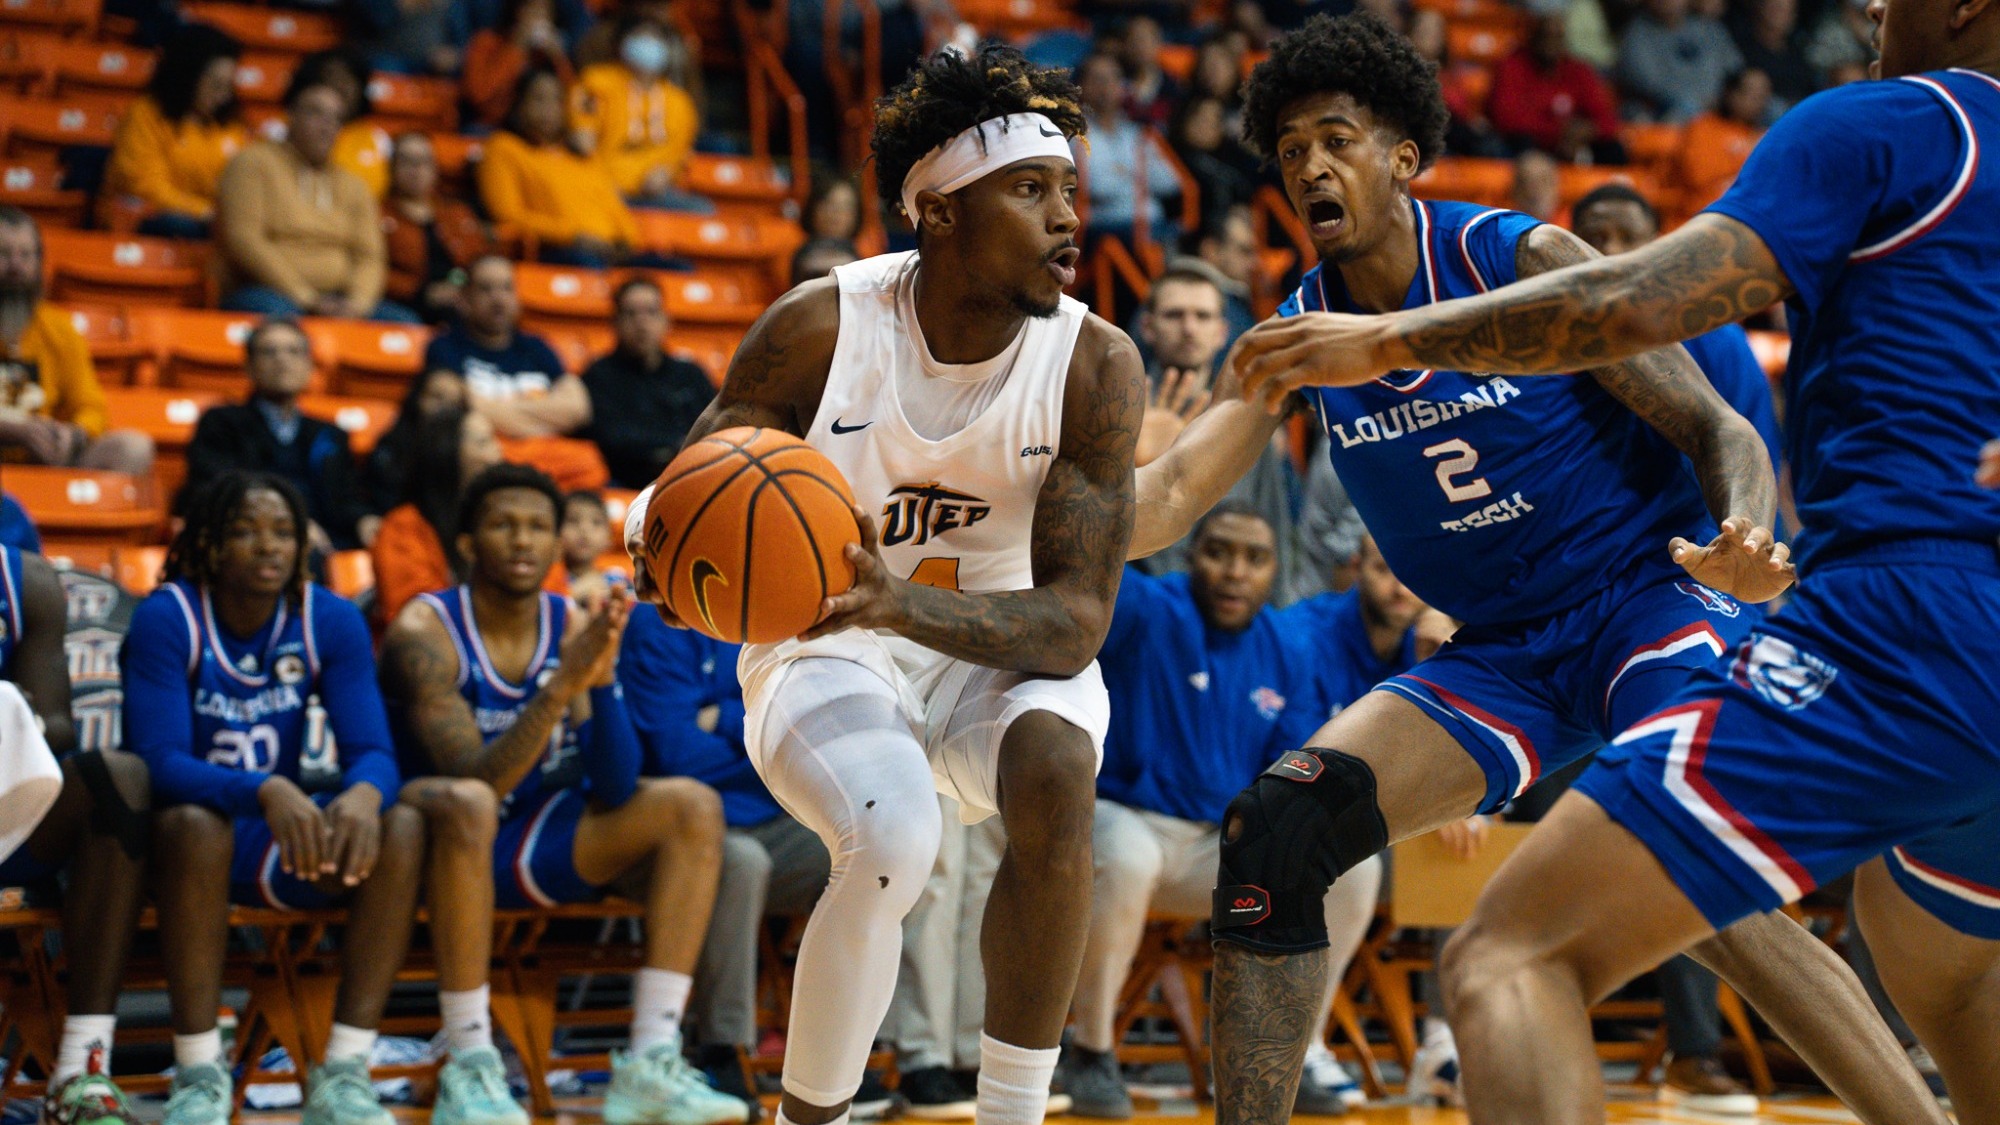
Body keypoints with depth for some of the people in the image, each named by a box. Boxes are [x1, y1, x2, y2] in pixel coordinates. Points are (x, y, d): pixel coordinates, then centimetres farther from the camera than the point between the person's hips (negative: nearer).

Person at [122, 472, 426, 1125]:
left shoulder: (332, 622, -1)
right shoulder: (166, 619, -12)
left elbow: (374, 751, -8)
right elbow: (160, 760, -23)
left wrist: (362, 796, -35)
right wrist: (266, 791, -42)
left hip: (287, 844, 4)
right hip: (189, 835, -3)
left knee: (403, 828, -24)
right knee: (195, 822, -38)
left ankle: (344, 1073, -25)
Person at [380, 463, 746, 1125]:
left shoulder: (576, 627, -1)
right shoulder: (424, 634, -15)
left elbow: (614, 792, -10)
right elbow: (476, 779, -28)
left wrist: (603, 682, -26)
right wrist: (563, 685, -36)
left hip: (537, 847, 6)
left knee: (693, 806, -13)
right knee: (462, 803, -39)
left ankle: (650, 1064, -21)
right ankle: (468, 1069, -32)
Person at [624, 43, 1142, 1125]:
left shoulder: (1095, 366, -17)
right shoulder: (819, 327, -18)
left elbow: (1073, 623, -23)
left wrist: (902, 603, -42)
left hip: (998, 647, 1)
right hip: (824, 646, -1)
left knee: (1055, 773, -32)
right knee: (891, 838, -31)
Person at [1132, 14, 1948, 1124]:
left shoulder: (1524, 259, -11)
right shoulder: (1295, 333, 2)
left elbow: (1717, 430, -11)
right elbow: (1158, 501, -4)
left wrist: (1742, 546, -33)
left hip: (1651, 594, -5)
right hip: (1500, 651, 5)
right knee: (1272, 833, -11)